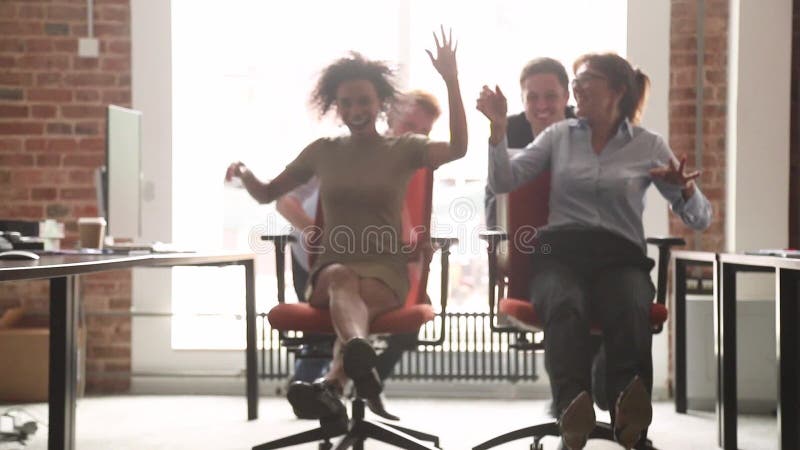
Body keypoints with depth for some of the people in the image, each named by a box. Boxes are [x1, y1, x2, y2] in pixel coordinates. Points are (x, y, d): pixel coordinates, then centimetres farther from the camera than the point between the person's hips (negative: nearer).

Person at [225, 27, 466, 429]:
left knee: (359, 294, -38)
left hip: (386, 269, -1)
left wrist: (451, 81, -17)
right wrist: (243, 172, -1)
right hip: (330, 266, 1)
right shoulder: (323, 151, 15)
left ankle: (332, 383, -64)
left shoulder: (403, 149, 9)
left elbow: (457, 149, -10)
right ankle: (361, 356, -69)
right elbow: (267, 194, 22)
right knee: (343, 279, -37)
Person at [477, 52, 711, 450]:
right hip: (560, 252, 0)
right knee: (564, 306, -38)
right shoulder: (559, 136, 19)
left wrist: (685, 187, -11)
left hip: (620, 257, 0)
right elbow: (503, 182, 10)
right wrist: (498, 127, -2)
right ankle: (573, 411, -60)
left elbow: (699, 219, 11)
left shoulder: (649, 145, 14)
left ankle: (630, 417, -60)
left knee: (631, 310, -38)